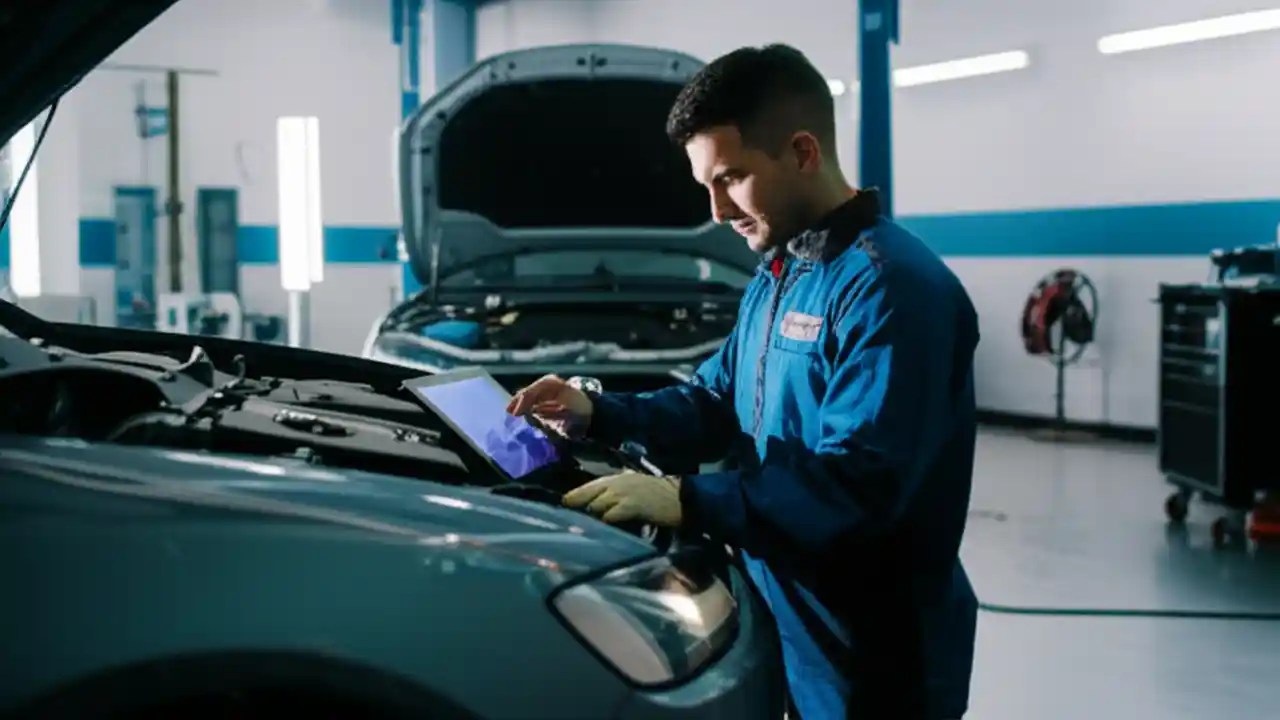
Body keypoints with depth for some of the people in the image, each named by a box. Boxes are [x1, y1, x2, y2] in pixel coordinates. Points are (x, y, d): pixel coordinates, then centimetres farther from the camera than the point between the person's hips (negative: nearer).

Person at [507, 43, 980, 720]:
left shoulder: (891, 286, -22)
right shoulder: (776, 275, 11)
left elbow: (856, 484, -28)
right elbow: (717, 403, 19)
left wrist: (685, 503, -29)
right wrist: (600, 414, 3)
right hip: (786, 624, 9)